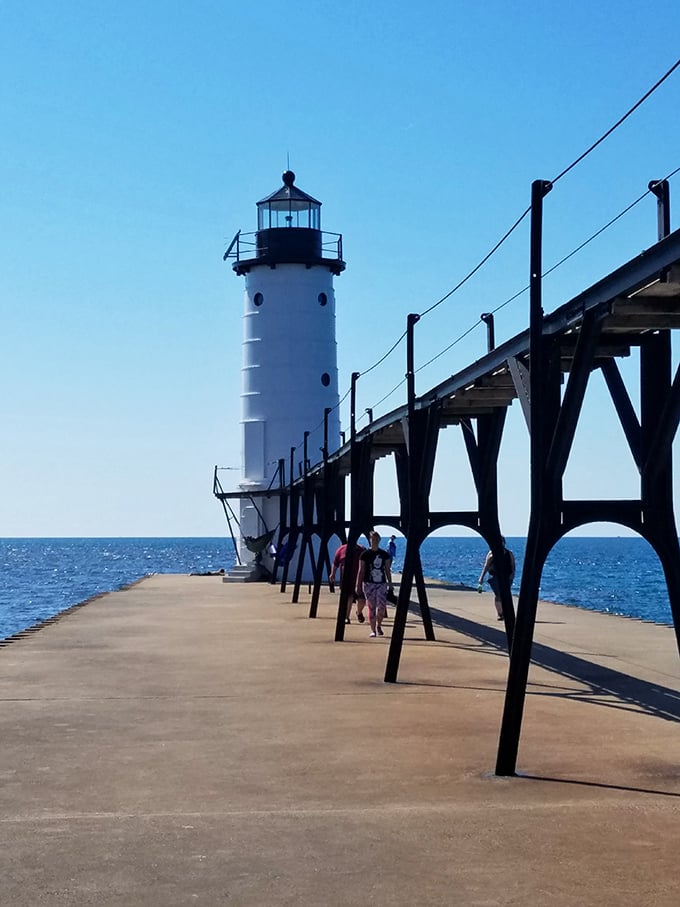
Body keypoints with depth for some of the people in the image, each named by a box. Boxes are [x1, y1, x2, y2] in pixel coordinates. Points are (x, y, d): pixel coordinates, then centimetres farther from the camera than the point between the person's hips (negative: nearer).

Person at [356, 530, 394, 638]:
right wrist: (358, 586, -1)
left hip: (382, 583, 1)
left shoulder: (385, 554, 7)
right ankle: (373, 630, 8)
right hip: (369, 584, -1)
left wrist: (390, 584, 7)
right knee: (371, 608, -1)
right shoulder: (365, 555, 0)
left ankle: (379, 626, 15)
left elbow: (387, 570, 11)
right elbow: (361, 571, 2)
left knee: (382, 607, -9)